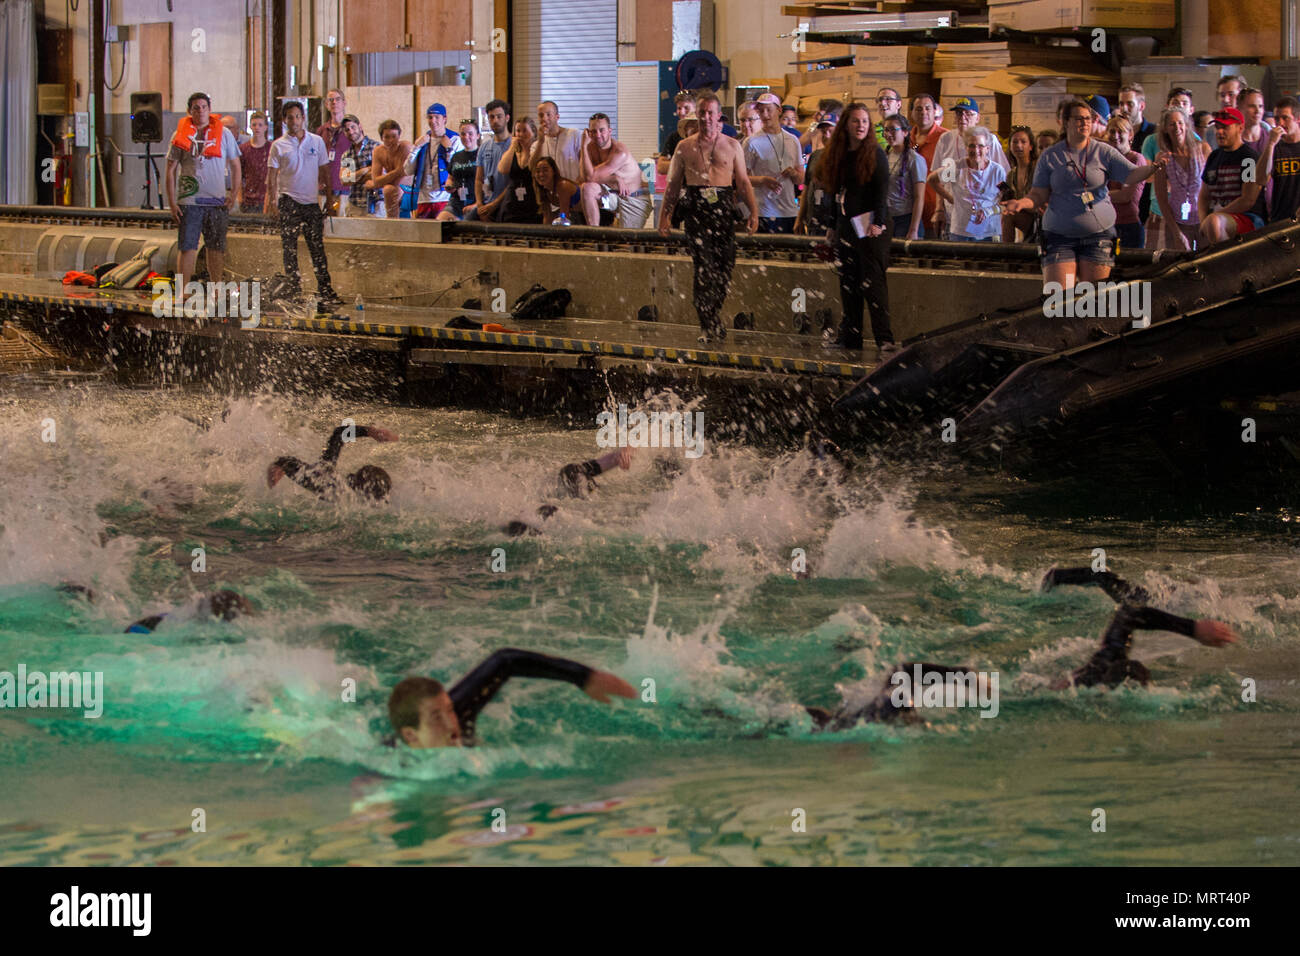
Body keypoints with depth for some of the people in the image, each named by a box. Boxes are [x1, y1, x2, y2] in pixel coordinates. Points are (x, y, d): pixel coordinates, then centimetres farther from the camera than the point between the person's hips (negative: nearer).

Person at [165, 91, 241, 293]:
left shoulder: (224, 134, 6)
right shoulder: (181, 136, 4)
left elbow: (235, 166, 10)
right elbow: (170, 171, 5)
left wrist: (234, 193, -2)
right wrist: (172, 202, -3)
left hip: (218, 201, 2)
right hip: (189, 201, -1)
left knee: (216, 248, 7)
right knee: (188, 247, -7)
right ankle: (182, 291, -8)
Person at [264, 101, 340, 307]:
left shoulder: (317, 141, 7)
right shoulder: (279, 145, 1)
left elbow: (324, 172, 12)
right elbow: (272, 176, 2)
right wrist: (272, 201, -8)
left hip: (311, 201, 2)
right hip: (289, 200, -2)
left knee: (317, 247, 1)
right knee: (289, 249, -1)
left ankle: (326, 291, 1)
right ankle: (294, 291, 3)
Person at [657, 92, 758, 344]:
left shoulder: (732, 146, 11)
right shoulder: (685, 147, 10)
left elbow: (743, 183, 9)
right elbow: (673, 184, 12)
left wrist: (754, 211, -2)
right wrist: (665, 215, 6)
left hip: (724, 210, 2)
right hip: (696, 210, -2)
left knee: (725, 268, 0)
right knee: (704, 267, -11)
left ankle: (711, 319, 19)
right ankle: (710, 326, -8)